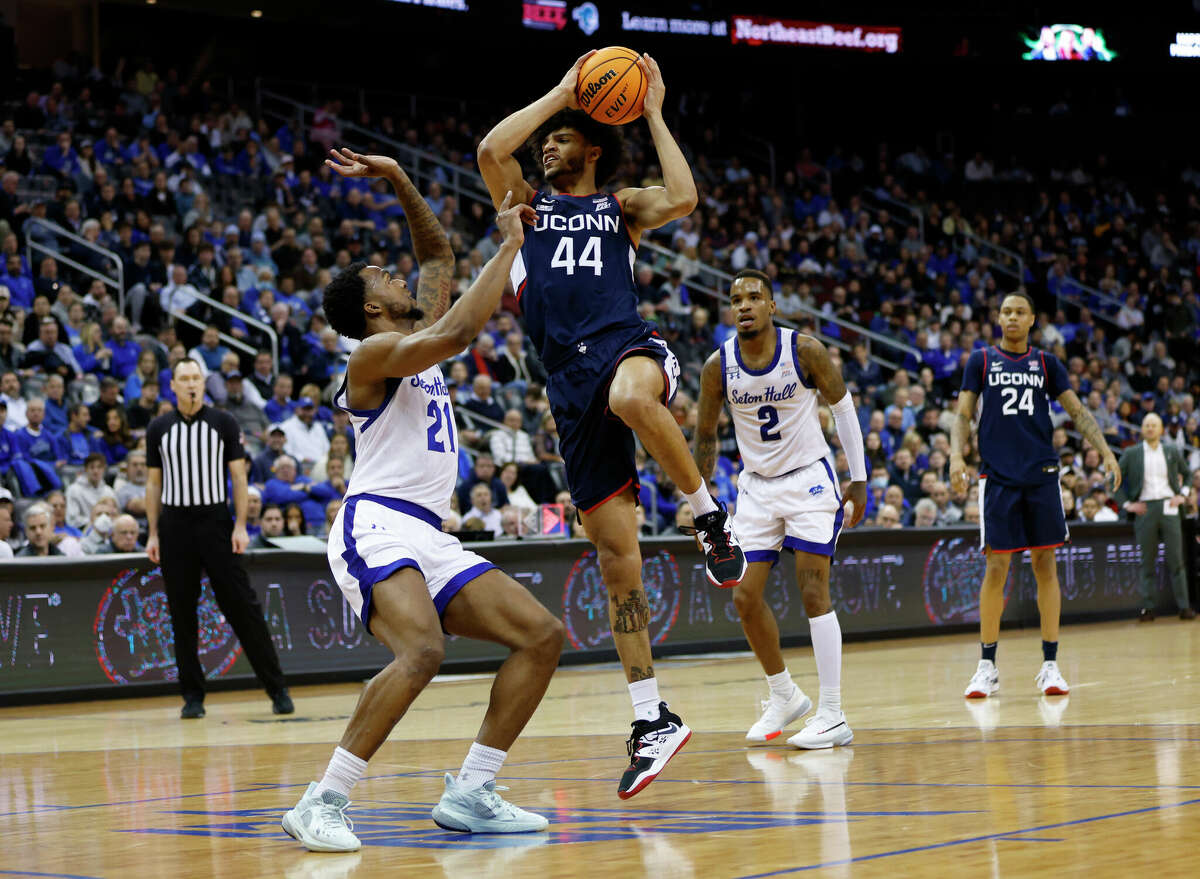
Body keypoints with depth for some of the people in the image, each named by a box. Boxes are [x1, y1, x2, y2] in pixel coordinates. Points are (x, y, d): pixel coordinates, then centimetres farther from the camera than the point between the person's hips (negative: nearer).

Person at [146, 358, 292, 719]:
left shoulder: (223, 423, 2)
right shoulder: (159, 428, 7)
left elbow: (238, 476, 1)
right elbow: (154, 483, 11)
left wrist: (241, 526, -8)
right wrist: (153, 534, 4)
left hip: (216, 522, -2)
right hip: (175, 524, 2)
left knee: (242, 606, -5)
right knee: (182, 614, 3)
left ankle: (277, 689, -1)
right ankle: (192, 695, 9)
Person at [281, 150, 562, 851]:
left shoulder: (417, 340, 21)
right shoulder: (376, 352, -6)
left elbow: (440, 255, 30)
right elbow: (459, 333, -23)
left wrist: (398, 179, 20)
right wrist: (510, 246, -14)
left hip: (430, 539, 9)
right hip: (377, 526, -9)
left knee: (544, 636, 0)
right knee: (422, 652, -34)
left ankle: (470, 793, 1)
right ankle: (323, 803, -27)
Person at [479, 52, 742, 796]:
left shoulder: (622, 206, 18)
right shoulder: (528, 203, 22)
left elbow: (683, 199, -4)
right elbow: (490, 149, 2)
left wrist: (653, 113, 5)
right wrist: (560, 92, 8)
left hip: (629, 344, -2)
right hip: (572, 382, 3)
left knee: (628, 393, -44)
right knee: (616, 556, 0)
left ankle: (711, 513, -21)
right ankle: (653, 719, 7)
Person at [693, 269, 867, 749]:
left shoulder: (805, 351, -15)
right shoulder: (718, 366, -8)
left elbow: (843, 408, -2)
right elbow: (705, 435, 6)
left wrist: (859, 480, -3)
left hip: (809, 479, -4)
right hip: (756, 486, 4)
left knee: (813, 592, -11)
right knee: (745, 596, 0)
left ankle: (833, 715, -9)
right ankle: (784, 696, 21)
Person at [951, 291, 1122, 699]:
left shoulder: (1046, 363, 10)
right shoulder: (981, 360, 7)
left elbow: (1078, 412, 9)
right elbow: (963, 414, 4)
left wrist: (1106, 452, -3)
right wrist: (956, 455, -12)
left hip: (1042, 476, 1)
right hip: (998, 478, -1)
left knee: (1045, 565, 1)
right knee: (996, 567, -3)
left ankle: (1050, 665, 6)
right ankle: (987, 666, 6)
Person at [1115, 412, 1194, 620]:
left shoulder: (1172, 451, 11)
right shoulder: (1131, 453, 6)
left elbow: (1188, 474, 23)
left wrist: (1182, 495, 8)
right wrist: (1126, 504, -1)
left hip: (1168, 508, 1)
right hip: (1144, 509, -1)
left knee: (1175, 559, -1)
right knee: (1148, 562, 1)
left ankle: (1184, 606, 1)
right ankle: (1148, 607, 4)